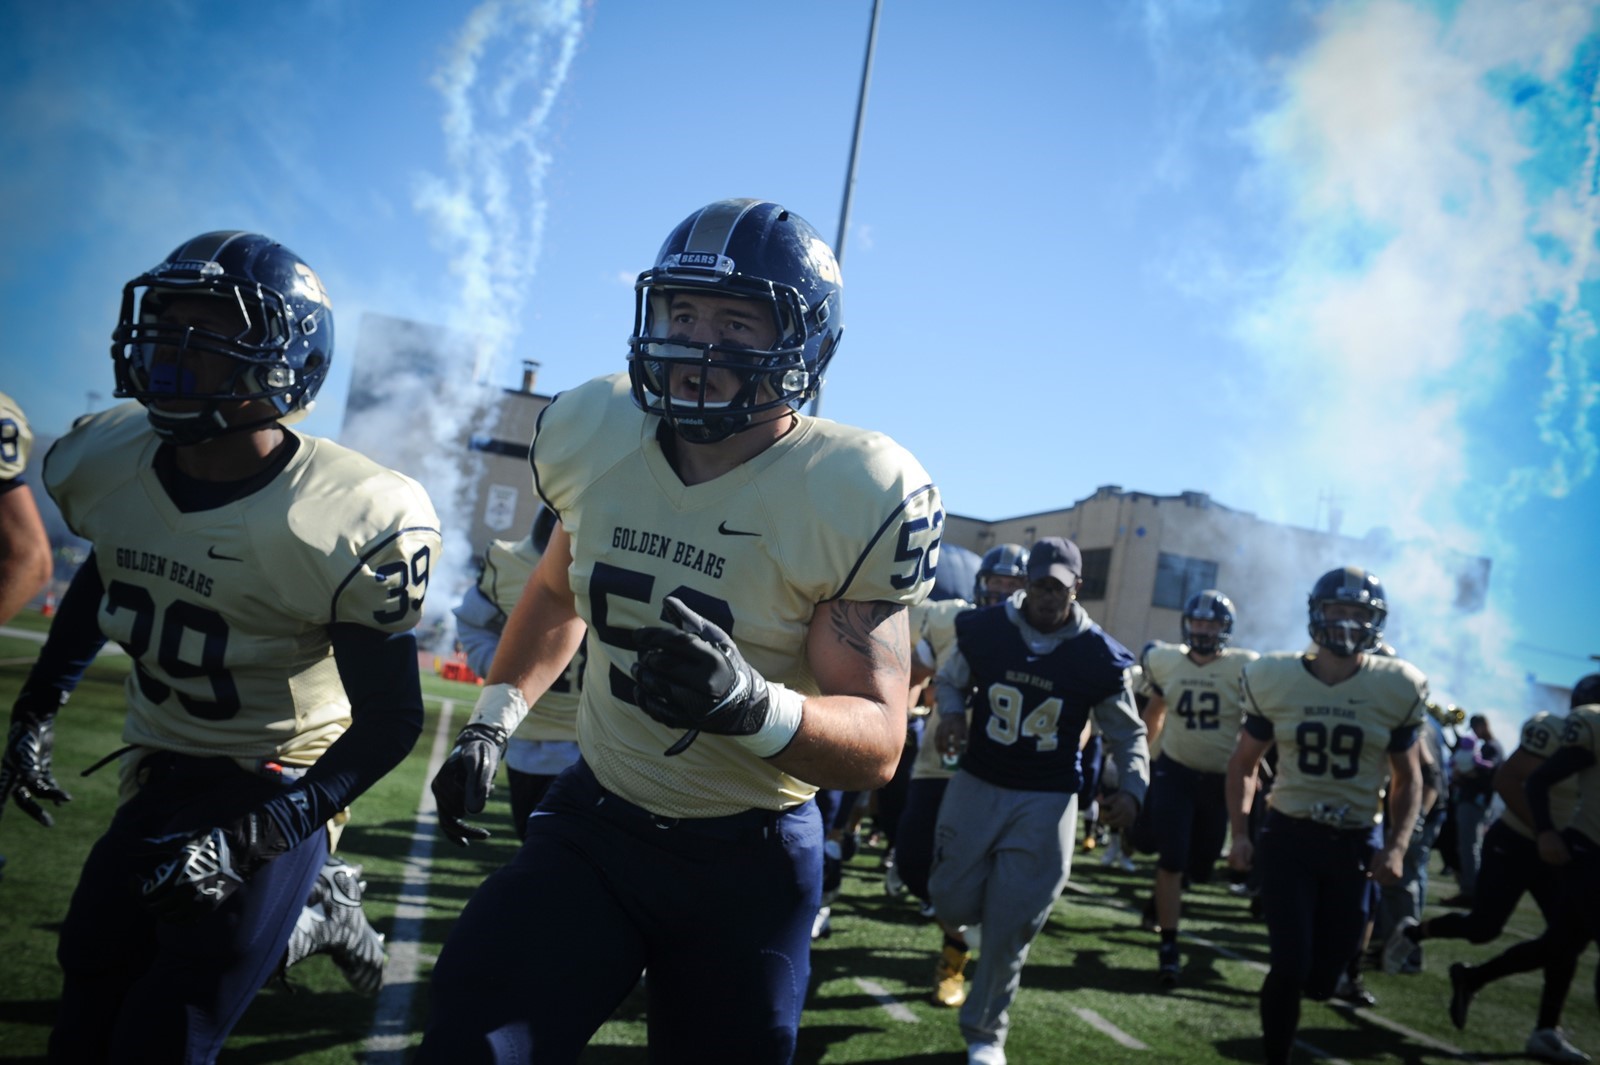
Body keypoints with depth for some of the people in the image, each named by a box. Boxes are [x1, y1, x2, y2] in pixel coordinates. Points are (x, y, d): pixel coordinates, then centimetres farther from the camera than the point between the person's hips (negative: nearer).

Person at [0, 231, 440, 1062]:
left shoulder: (344, 525, -25)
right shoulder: (105, 462, -7)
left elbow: (389, 721, -18)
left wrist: (253, 836, -25)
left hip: (280, 785, -6)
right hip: (161, 772, 6)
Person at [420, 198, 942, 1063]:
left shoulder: (854, 497, -20)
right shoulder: (593, 436, -6)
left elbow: (878, 744, -19)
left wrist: (751, 705, -38)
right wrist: (491, 723, 10)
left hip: (746, 862, -2)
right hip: (591, 820, 3)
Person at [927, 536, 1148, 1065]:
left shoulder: (1099, 656, -8)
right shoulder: (985, 629, -7)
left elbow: (1128, 734, 4)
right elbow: (949, 681, 11)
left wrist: (1132, 787, -12)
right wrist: (951, 711, -11)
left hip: (1046, 802, -1)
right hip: (976, 785, 1)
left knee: (1009, 928, 1)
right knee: (953, 905, 3)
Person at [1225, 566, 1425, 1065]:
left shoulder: (1397, 688, -6)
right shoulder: (1274, 679, -6)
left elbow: (1407, 779, 8)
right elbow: (1243, 763, 7)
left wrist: (1397, 845, -5)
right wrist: (1240, 833, -2)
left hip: (1357, 844, 1)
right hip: (1289, 836, -1)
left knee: (1322, 977, 8)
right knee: (1290, 967, -7)